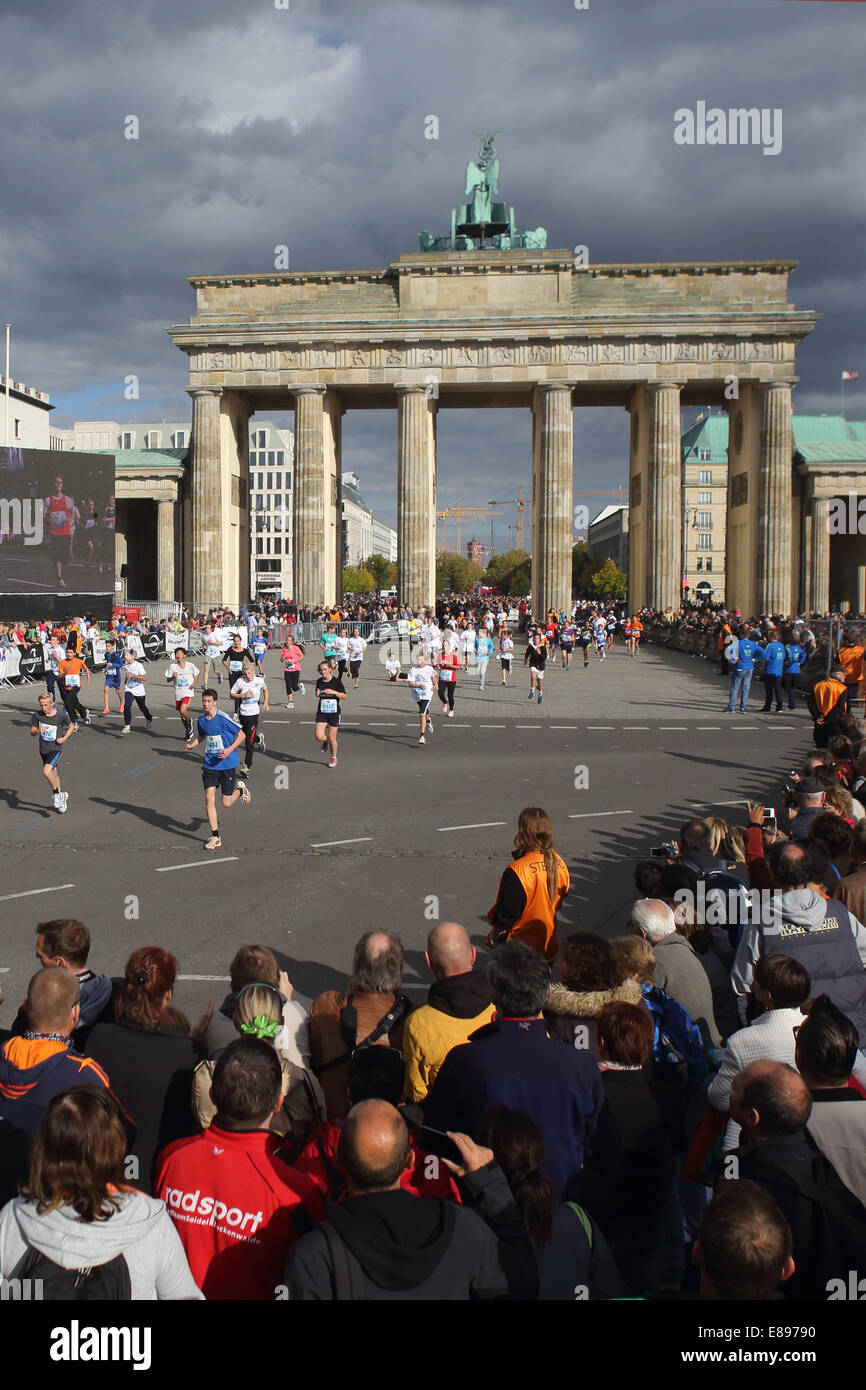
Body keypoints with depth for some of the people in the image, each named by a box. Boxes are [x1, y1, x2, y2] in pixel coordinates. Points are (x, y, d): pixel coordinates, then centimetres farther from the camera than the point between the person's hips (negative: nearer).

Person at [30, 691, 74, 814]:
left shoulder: (61, 716, -12)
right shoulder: (38, 715, -5)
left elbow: (71, 726, 7)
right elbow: (32, 733, 3)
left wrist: (64, 738, -7)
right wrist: (37, 731, -19)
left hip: (56, 748, -5)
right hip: (43, 749, 5)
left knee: (46, 771, -25)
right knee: (54, 774, 17)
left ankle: (56, 793, -4)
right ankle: (62, 796, 36)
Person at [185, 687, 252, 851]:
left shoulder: (224, 718, -16)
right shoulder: (201, 720, 2)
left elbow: (241, 735, -9)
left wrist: (229, 750, -22)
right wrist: (192, 744, 2)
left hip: (227, 764, -4)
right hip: (210, 764, 4)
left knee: (226, 803, 3)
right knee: (209, 798, -10)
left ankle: (241, 790, 39)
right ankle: (215, 837, -1)